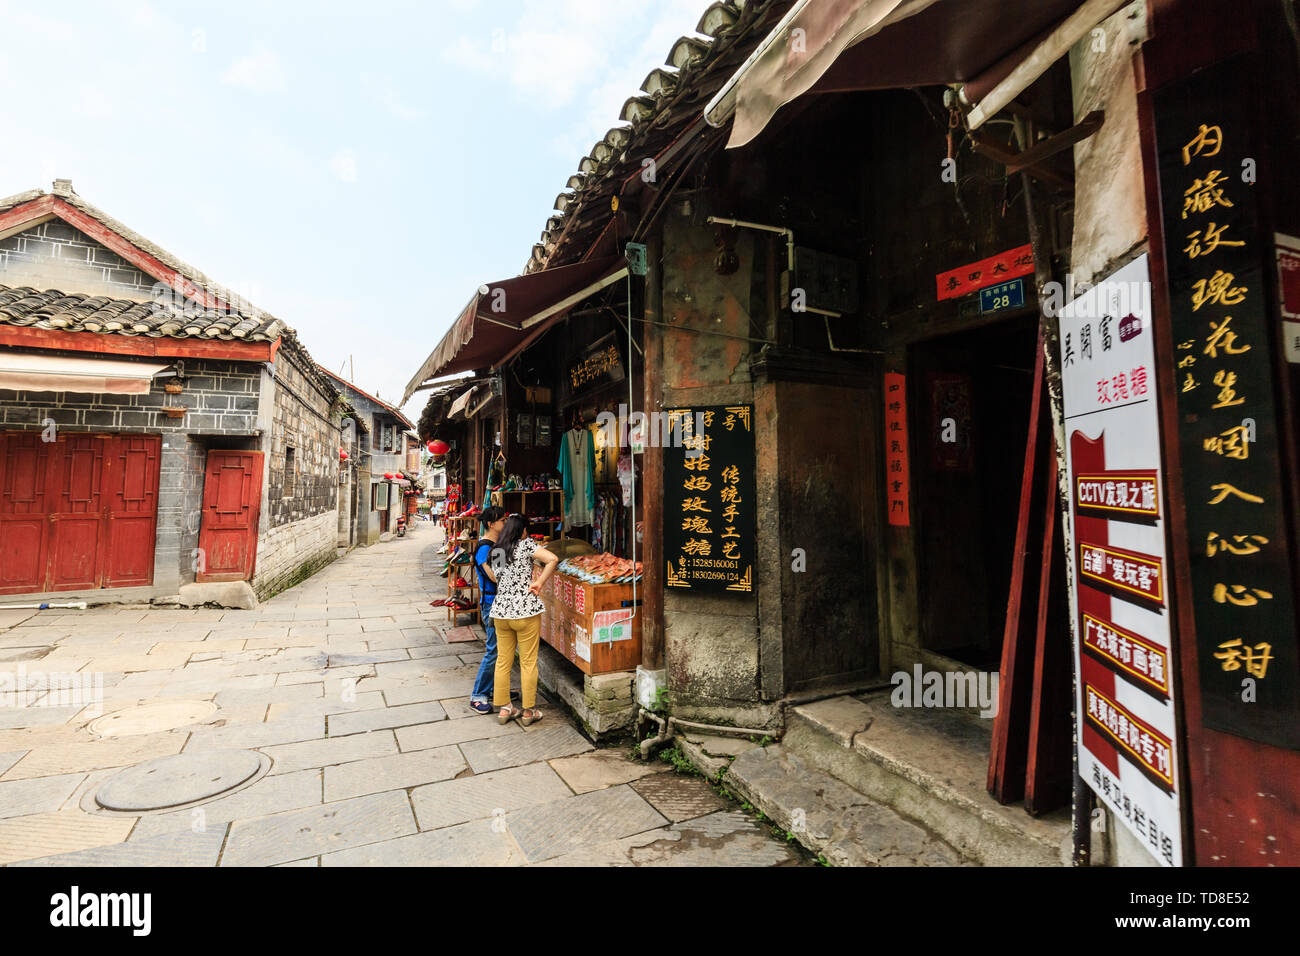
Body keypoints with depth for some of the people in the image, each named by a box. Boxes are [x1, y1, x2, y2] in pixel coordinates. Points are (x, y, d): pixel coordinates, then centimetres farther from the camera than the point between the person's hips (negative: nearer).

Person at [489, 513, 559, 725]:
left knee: (503, 661, 15)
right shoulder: (526, 544, -7)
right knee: (528, 662, 6)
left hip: (500, 612, 6)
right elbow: (553, 559, -20)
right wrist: (539, 582, -11)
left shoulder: (495, 552, 11)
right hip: (525, 612, -5)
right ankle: (528, 711, 15)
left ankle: (504, 708, 25)